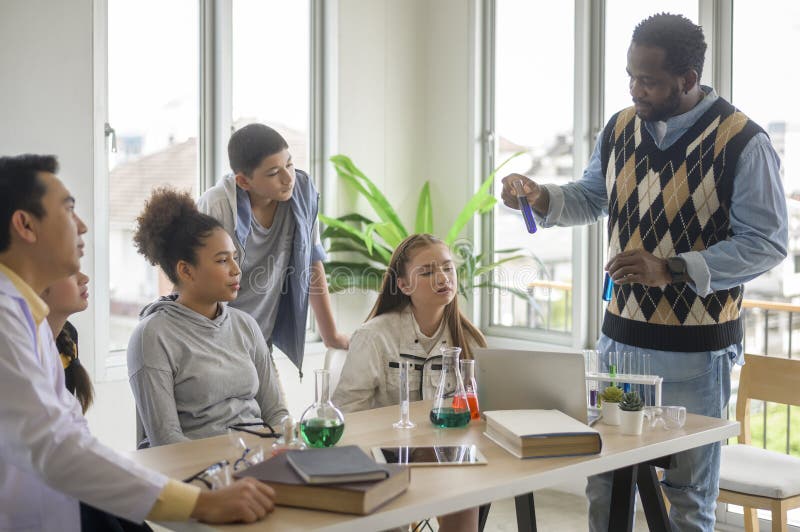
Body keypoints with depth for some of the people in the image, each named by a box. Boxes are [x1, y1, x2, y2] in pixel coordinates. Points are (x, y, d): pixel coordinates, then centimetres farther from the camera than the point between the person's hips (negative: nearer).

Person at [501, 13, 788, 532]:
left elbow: (767, 242, -14)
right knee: (604, 482, 13)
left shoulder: (743, 142, -13)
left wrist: (671, 270, -23)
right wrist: (541, 197, -2)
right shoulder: (621, 129, 4)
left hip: (697, 351, -5)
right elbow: (592, 198, 20)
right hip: (621, 333, 5)